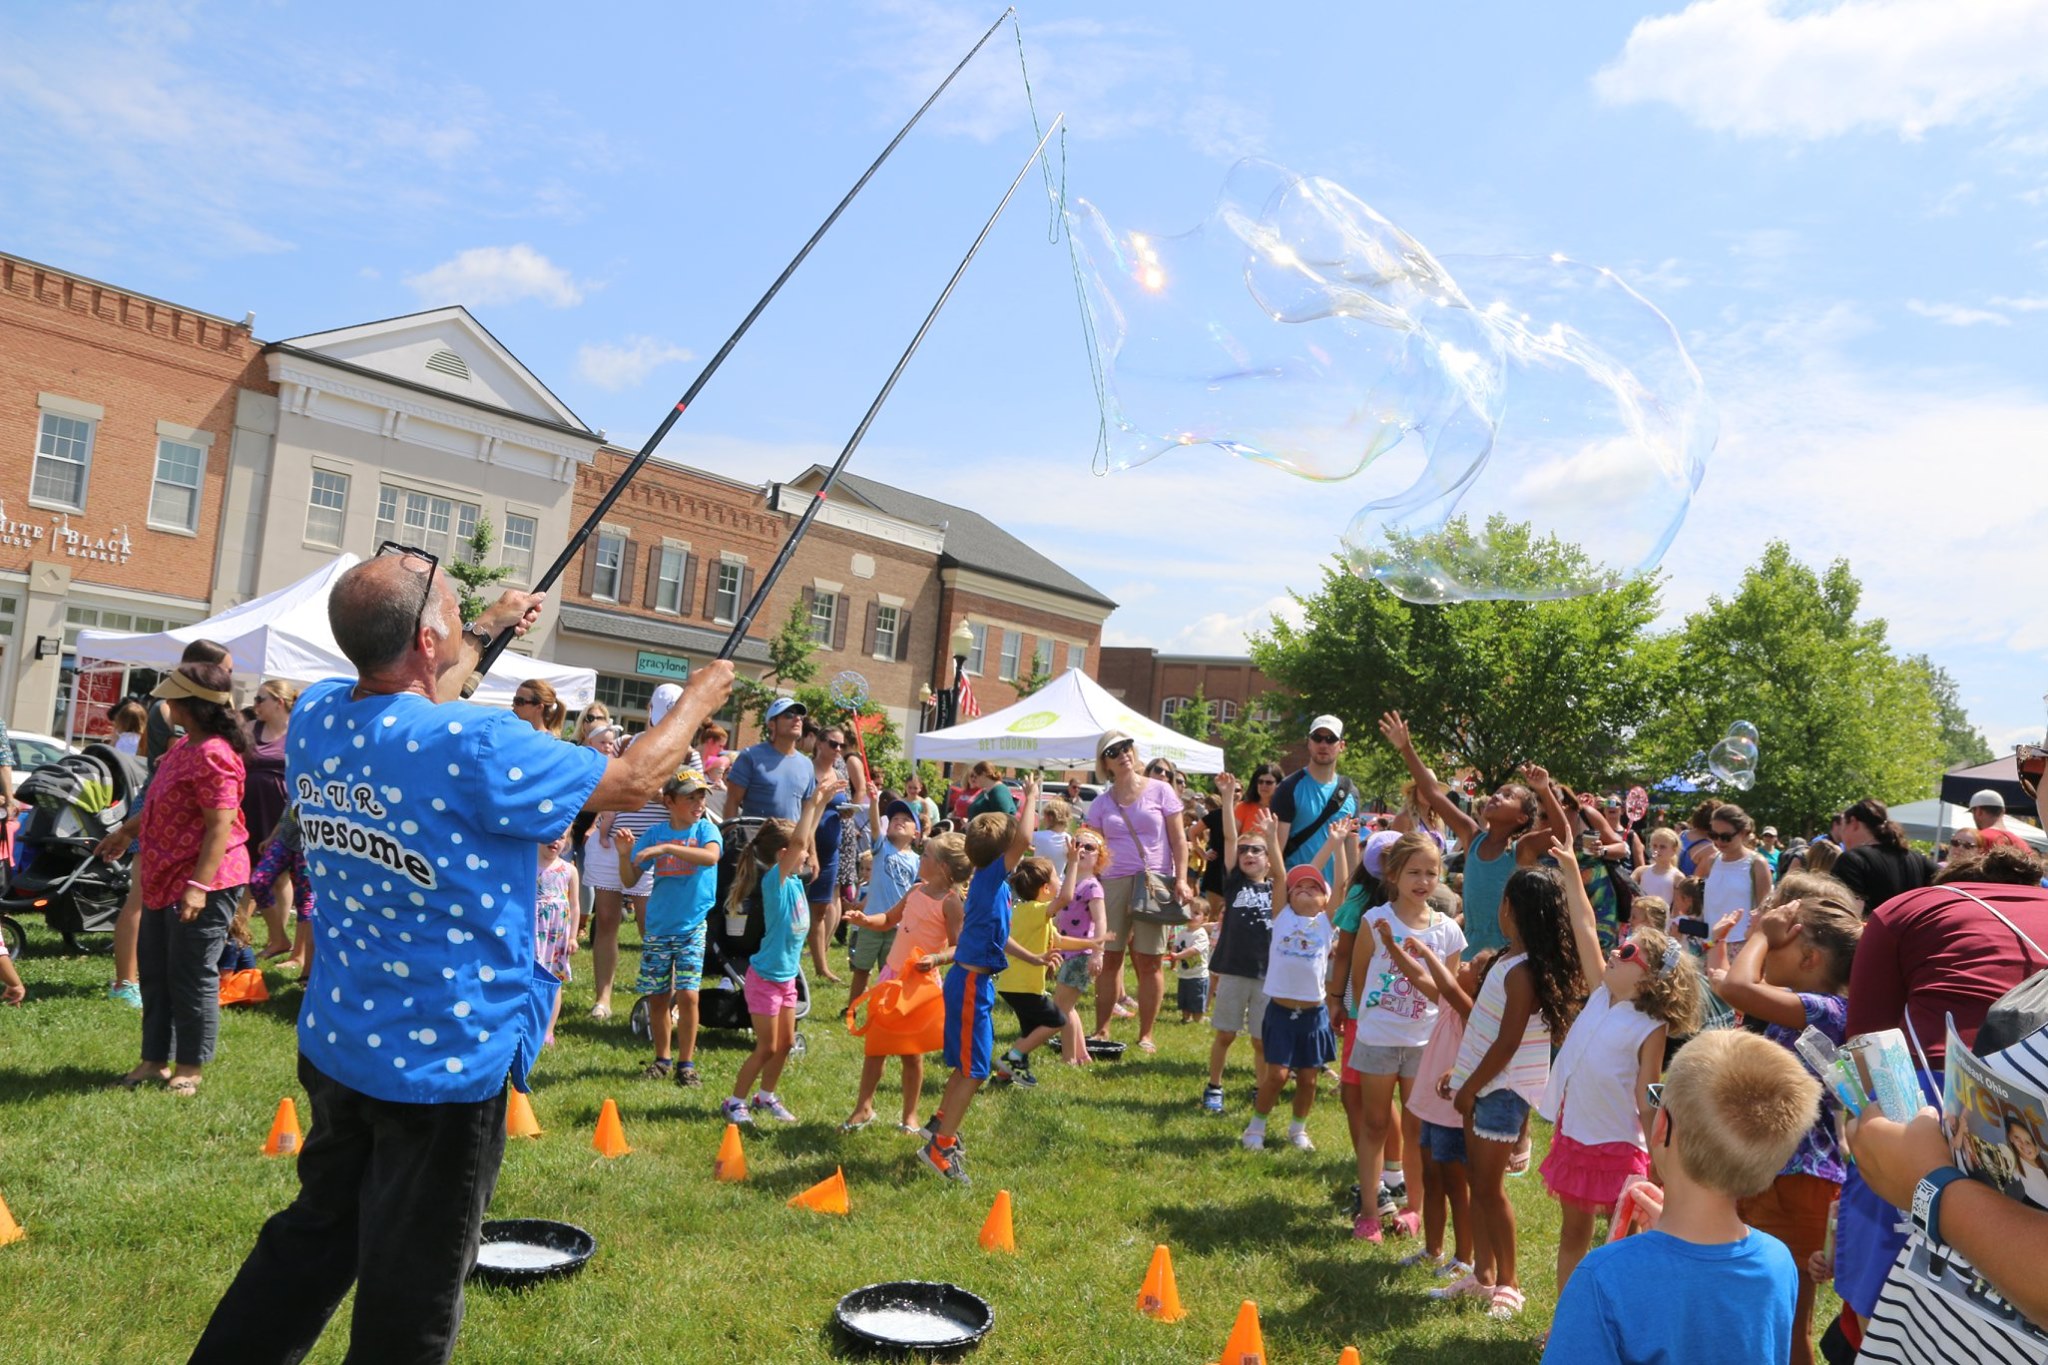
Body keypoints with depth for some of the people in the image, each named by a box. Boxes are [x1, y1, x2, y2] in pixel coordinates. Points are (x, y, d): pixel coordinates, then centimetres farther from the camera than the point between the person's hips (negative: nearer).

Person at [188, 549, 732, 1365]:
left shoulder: (315, 716, -3)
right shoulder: (475, 746, -24)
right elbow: (634, 782, -11)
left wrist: (489, 631, 34)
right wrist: (699, 699, 6)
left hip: (335, 1044, 7)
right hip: (446, 1061, -7)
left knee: (316, 1236, 25)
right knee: (410, 1295, 10)